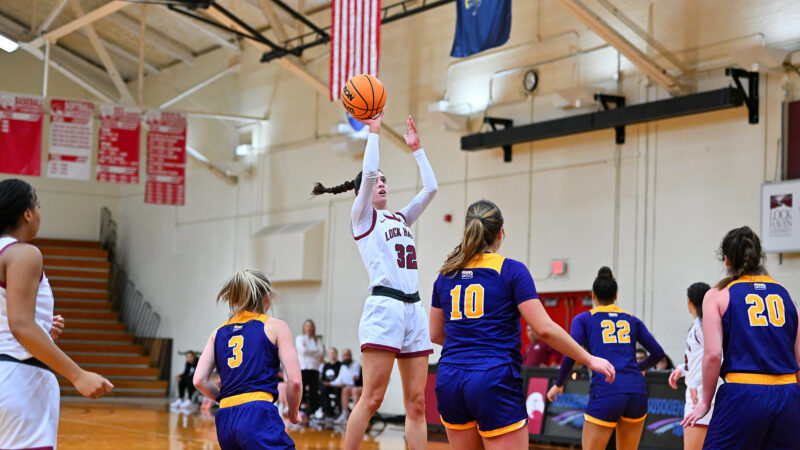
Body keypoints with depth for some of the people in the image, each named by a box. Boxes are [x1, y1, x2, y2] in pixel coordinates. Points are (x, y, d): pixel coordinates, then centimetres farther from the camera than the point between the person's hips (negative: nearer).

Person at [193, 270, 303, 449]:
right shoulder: (275, 326, 6)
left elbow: (199, 380, 11)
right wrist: (293, 412, 16)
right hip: (258, 415, -6)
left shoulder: (219, 332, 19)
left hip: (224, 421, 6)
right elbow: (294, 381, -1)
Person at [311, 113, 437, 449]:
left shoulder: (400, 219, 24)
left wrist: (416, 149, 23)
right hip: (384, 306, -6)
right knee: (372, 399, -11)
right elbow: (368, 172, -8)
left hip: (413, 309, 7)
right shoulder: (362, 217, 6)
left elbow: (430, 187, 19)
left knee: (417, 403, 2)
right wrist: (374, 131, 2)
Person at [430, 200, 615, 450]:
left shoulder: (446, 275, 11)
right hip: (494, 382, -5)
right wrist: (589, 359, 1)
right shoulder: (511, 270, -3)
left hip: (450, 382, 5)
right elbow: (544, 328, -8)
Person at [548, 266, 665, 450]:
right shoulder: (631, 319, 19)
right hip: (636, 390, 4)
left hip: (605, 392, -4)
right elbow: (658, 353, 16)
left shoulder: (583, 319, 10)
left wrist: (558, 384, 9)